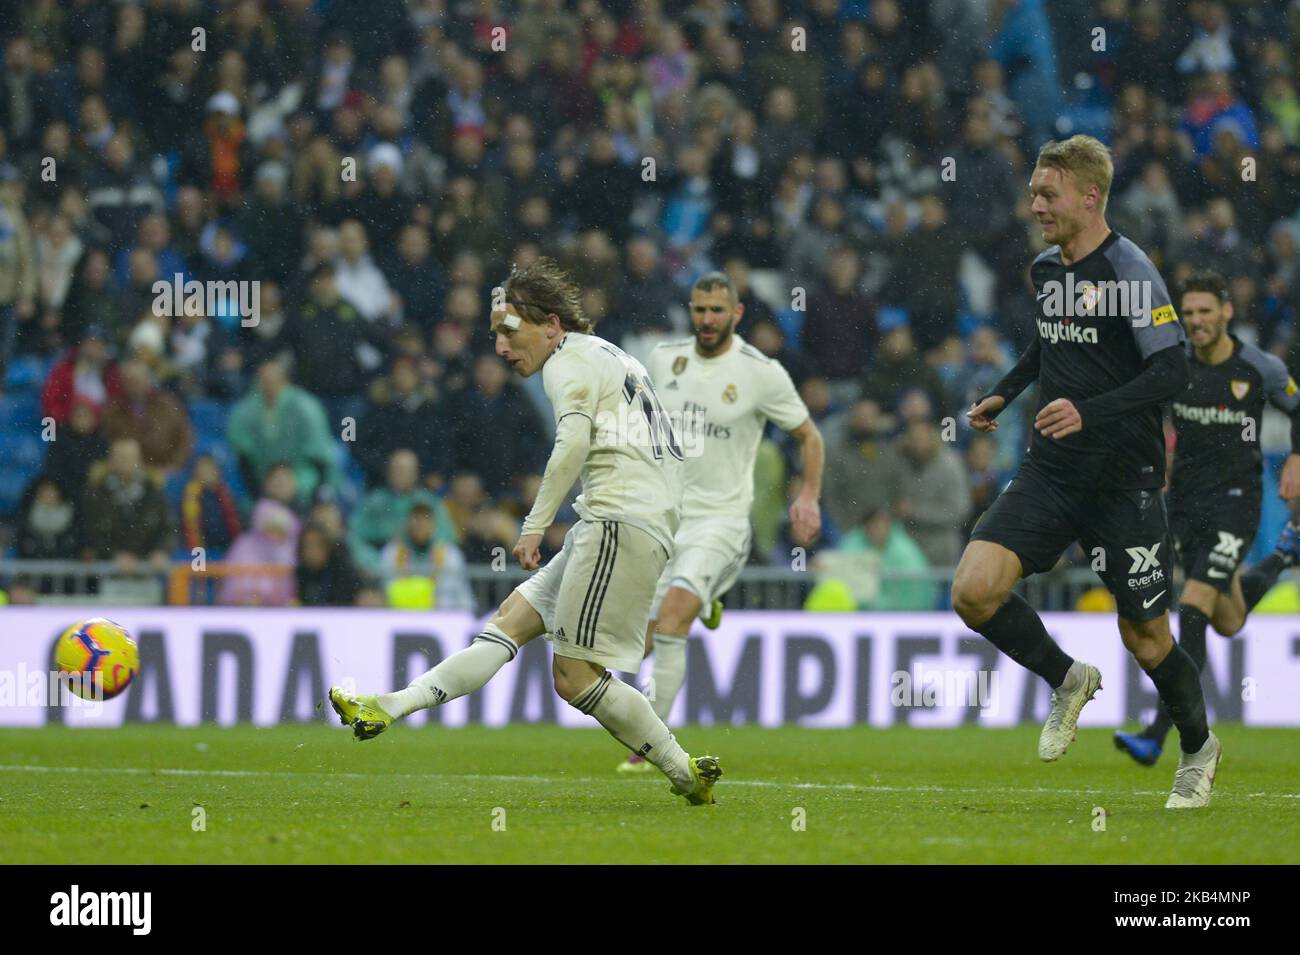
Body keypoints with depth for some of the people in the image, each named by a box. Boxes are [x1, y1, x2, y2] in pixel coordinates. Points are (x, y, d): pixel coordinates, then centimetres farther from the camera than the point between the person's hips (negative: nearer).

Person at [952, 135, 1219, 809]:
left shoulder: (1130, 272, -14)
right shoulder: (1045, 268, 9)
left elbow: (1172, 370, -19)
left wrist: (1090, 412, -30)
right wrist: (1005, 393, 21)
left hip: (1125, 479, -6)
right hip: (1051, 471, 6)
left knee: (1144, 636, 3)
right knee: (974, 590, -14)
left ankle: (1198, 747, 30)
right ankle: (1067, 680, 10)